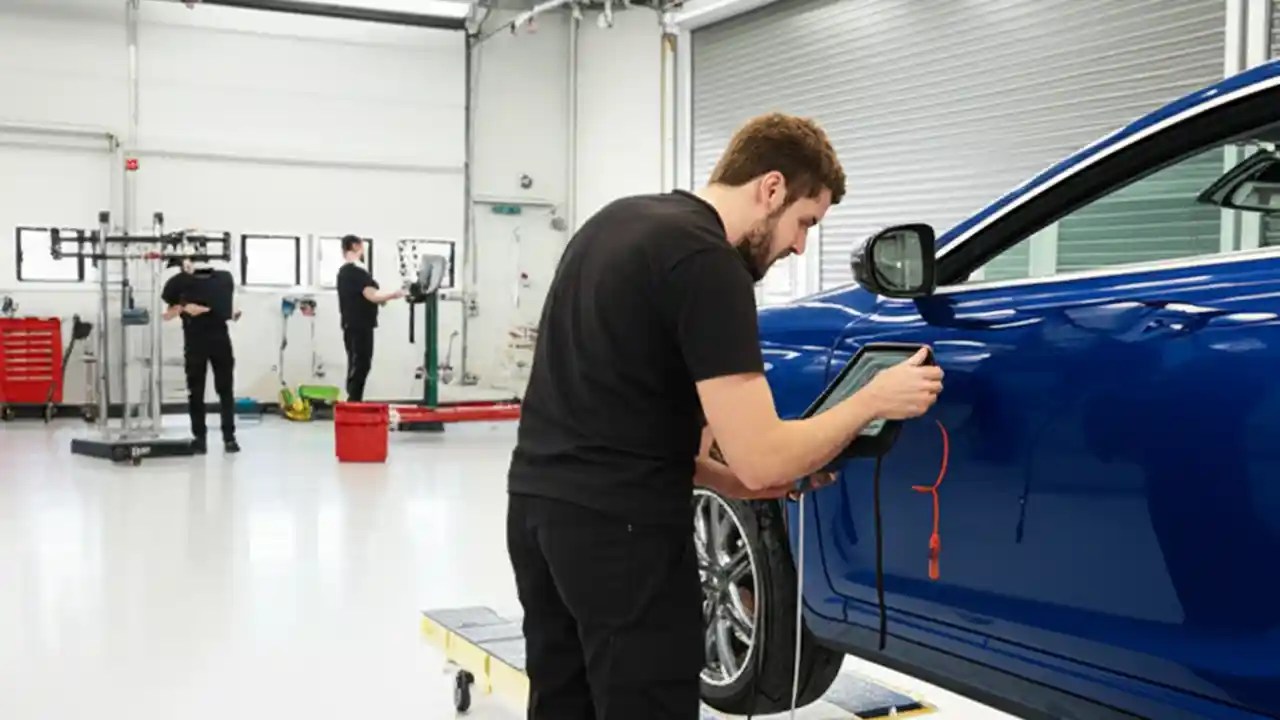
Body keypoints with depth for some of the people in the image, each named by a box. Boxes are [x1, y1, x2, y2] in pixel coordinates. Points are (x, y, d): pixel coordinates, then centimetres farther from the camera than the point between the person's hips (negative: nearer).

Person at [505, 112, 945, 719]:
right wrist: (874, 399, -4)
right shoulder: (709, 263, -15)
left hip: (535, 503, 9)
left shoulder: (619, 220, 13)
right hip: (620, 527, -9)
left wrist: (720, 481, 14)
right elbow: (761, 459, -18)